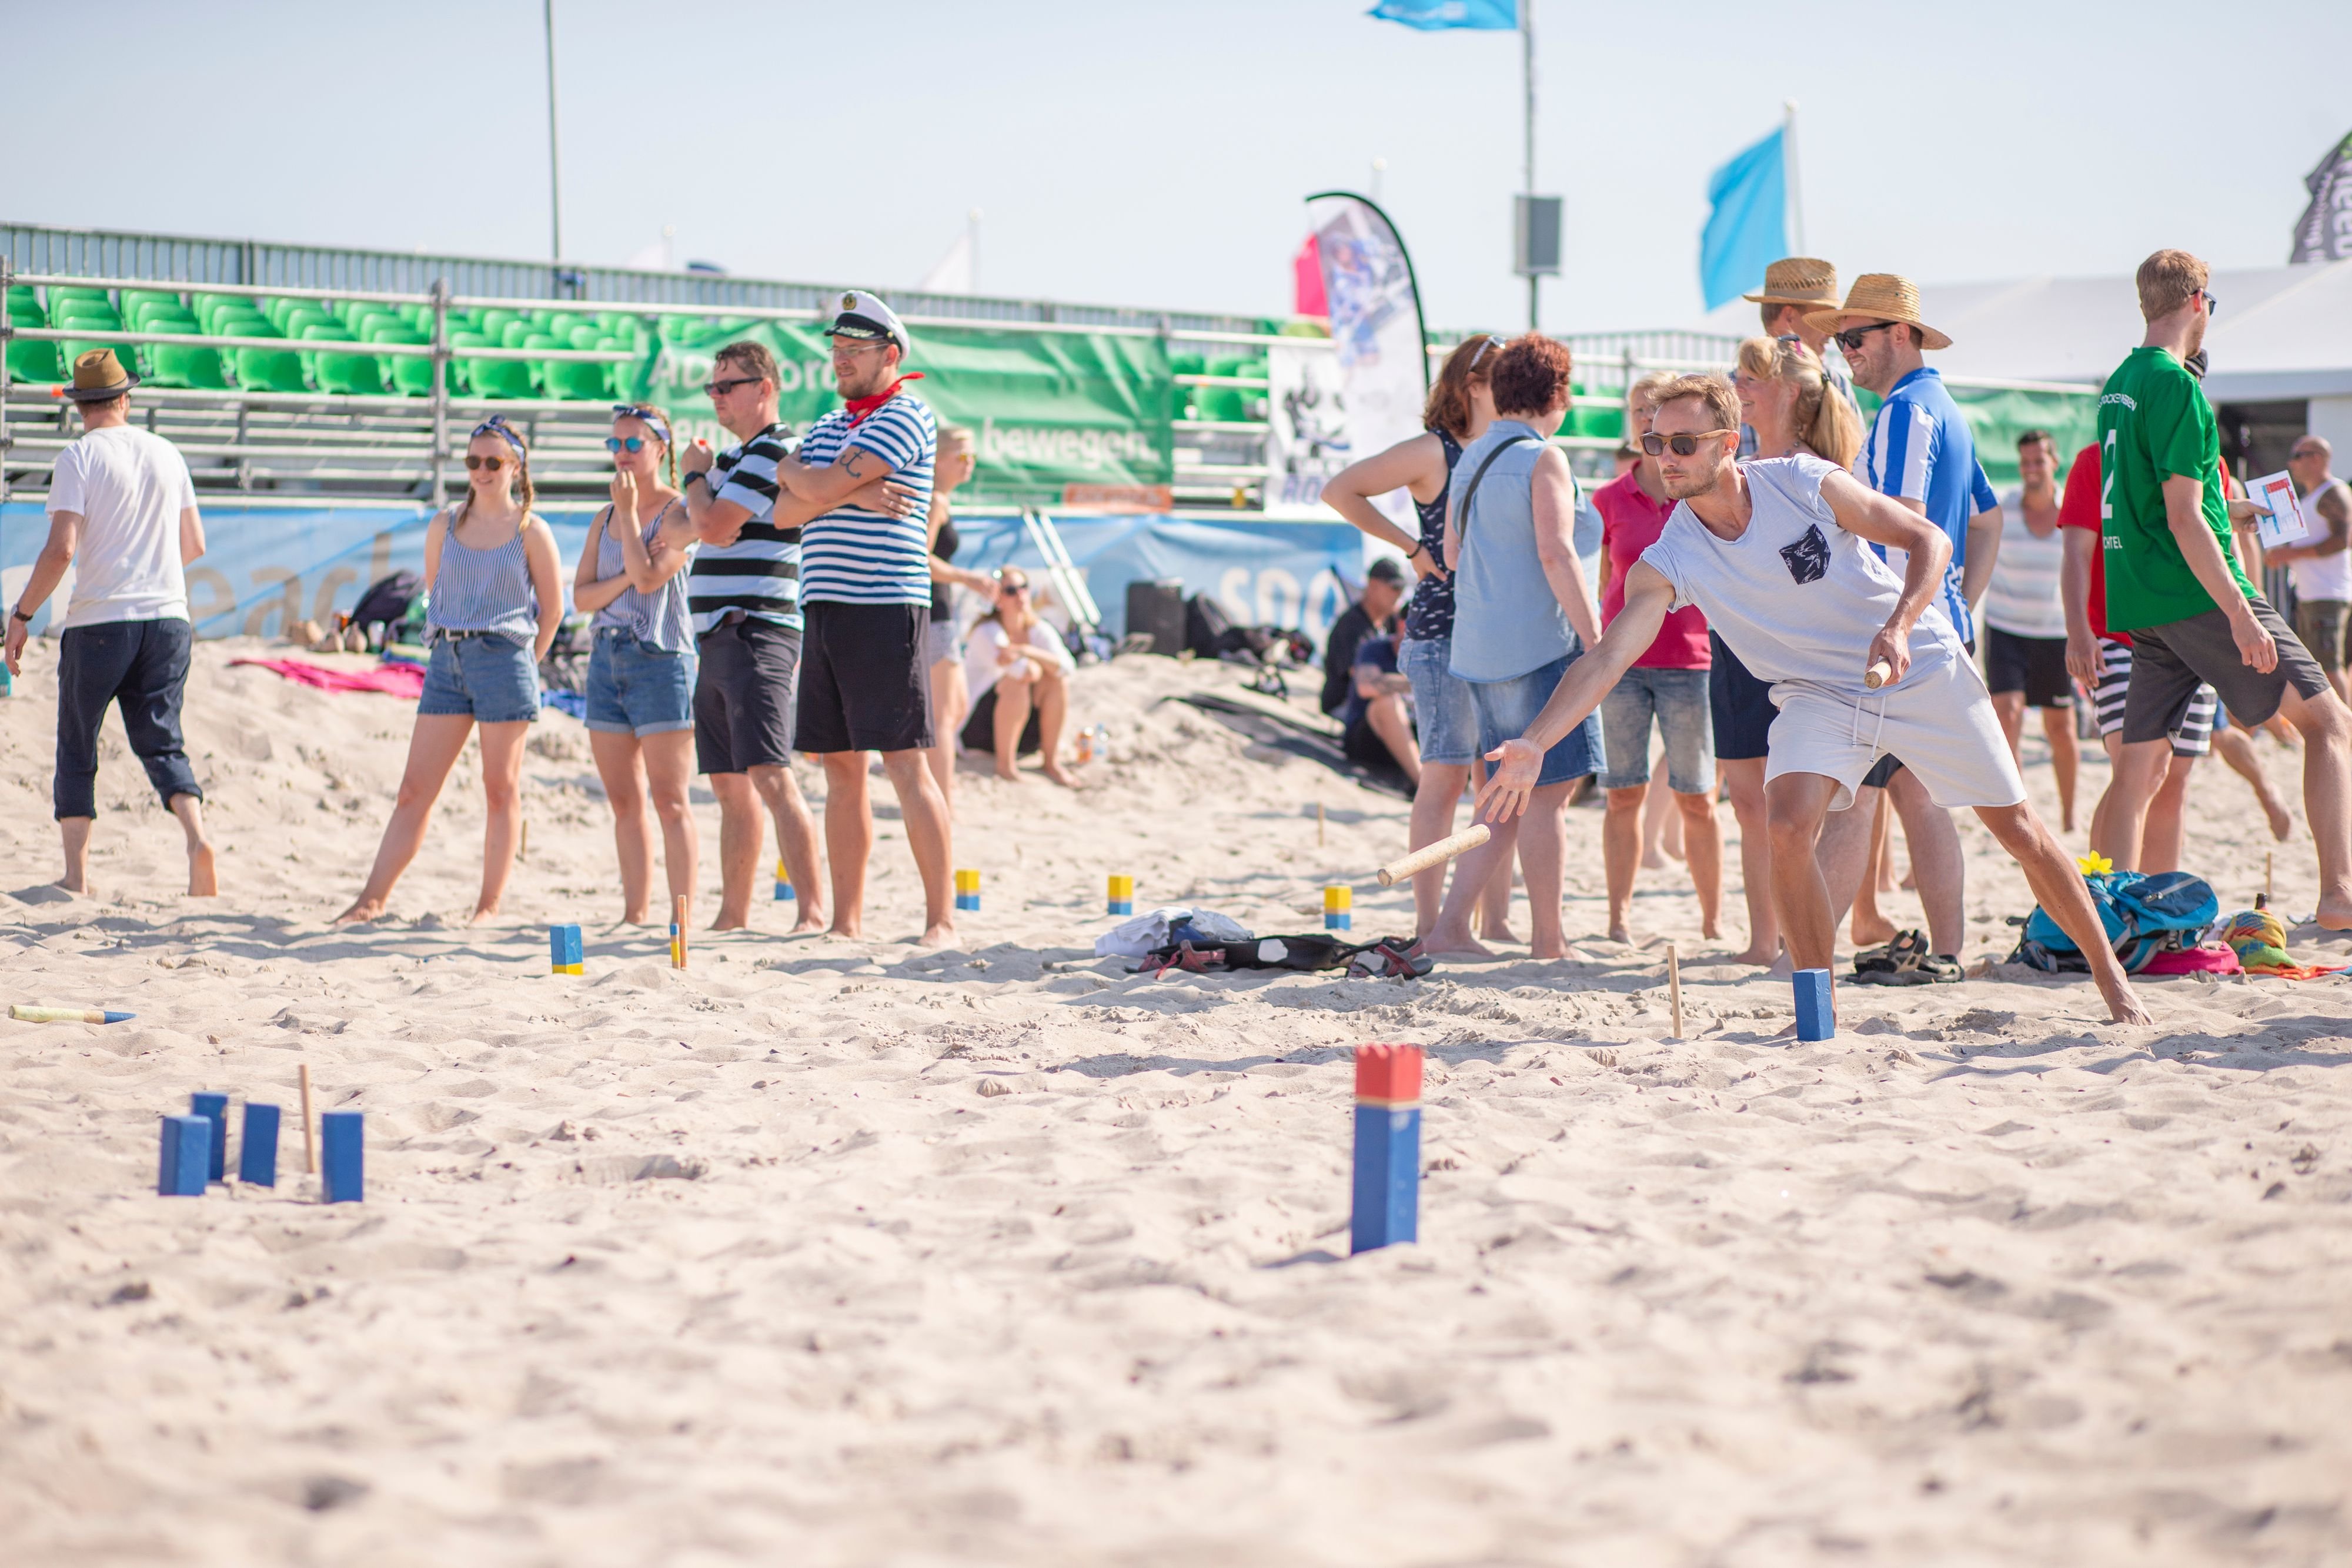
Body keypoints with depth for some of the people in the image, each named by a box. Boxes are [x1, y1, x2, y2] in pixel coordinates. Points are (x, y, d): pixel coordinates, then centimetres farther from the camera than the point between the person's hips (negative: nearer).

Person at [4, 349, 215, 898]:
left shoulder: (79, 457, -6)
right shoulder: (167, 454, 9)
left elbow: (61, 549, -15)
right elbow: (195, 544, 16)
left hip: (98, 622, -4)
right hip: (168, 616, 4)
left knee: (76, 752, 9)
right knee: (162, 743, 7)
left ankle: (76, 877, 6)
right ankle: (196, 836, -19)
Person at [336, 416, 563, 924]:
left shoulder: (530, 531, -2)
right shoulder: (445, 524, 8)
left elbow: (552, 609, 3)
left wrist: (521, 664, 6)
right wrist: (454, 642, 14)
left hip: (504, 659, -4)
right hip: (447, 659, 4)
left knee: (501, 788, 2)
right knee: (415, 787, 1)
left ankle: (490, 905, 8)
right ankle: (374, 897, 1)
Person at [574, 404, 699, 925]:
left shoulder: (678, 514, -5)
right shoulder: (604, 521, 15)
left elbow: (648, 578, -19)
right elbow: (581, 597, 6)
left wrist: (628, 510, -12)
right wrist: (626, 577, -11)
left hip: (660, 661, -7)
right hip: (607, 658, 7)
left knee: (669, 802, -8)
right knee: (625, 803, 8)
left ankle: (681, 915, -8)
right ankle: (636, 913, 12)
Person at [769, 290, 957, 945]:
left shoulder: (905, 418, -7)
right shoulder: (828, 426, 21)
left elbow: (819, 488, -14)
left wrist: (792, 470, 5)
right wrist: (801, 476, -5)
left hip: (885, 610, -8)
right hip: (824, 612, 8)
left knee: (907, 767, -10)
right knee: (841, 772, 9)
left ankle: (941, 918, -8)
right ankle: (846, 920, 13)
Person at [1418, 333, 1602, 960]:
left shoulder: (1470, 457, 14)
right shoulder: (1542, 459, -9)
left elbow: (1452, 555, 22)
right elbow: (1557, 554, -18)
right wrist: (1595, 638, -16)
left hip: (1478, 650, 8)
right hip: (1539, 645, -8)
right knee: (1548, 794, -2)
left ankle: (1449, 927, 7)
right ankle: (1548, 942, 1)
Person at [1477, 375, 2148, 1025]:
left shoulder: (1804, 483, -19)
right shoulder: (1667, 563, -16)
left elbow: (1930, 539, -12)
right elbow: (1607, 658, -24)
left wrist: (1899, 626, -30)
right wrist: (1535, 742, -38)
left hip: (1923, 671, -1)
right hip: (1819, 695, 1)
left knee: (2017, 826, 5)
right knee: (1789, 831, -24)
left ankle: (2110, 974, 23)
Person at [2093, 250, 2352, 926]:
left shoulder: (2117, 384, 14)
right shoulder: (2177, 386, -13)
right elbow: (2183, 518, -19)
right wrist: (2240, 614, -20)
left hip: (2137, 606, 8)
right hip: (2197, 594, -8)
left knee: (2140, 767, 8)